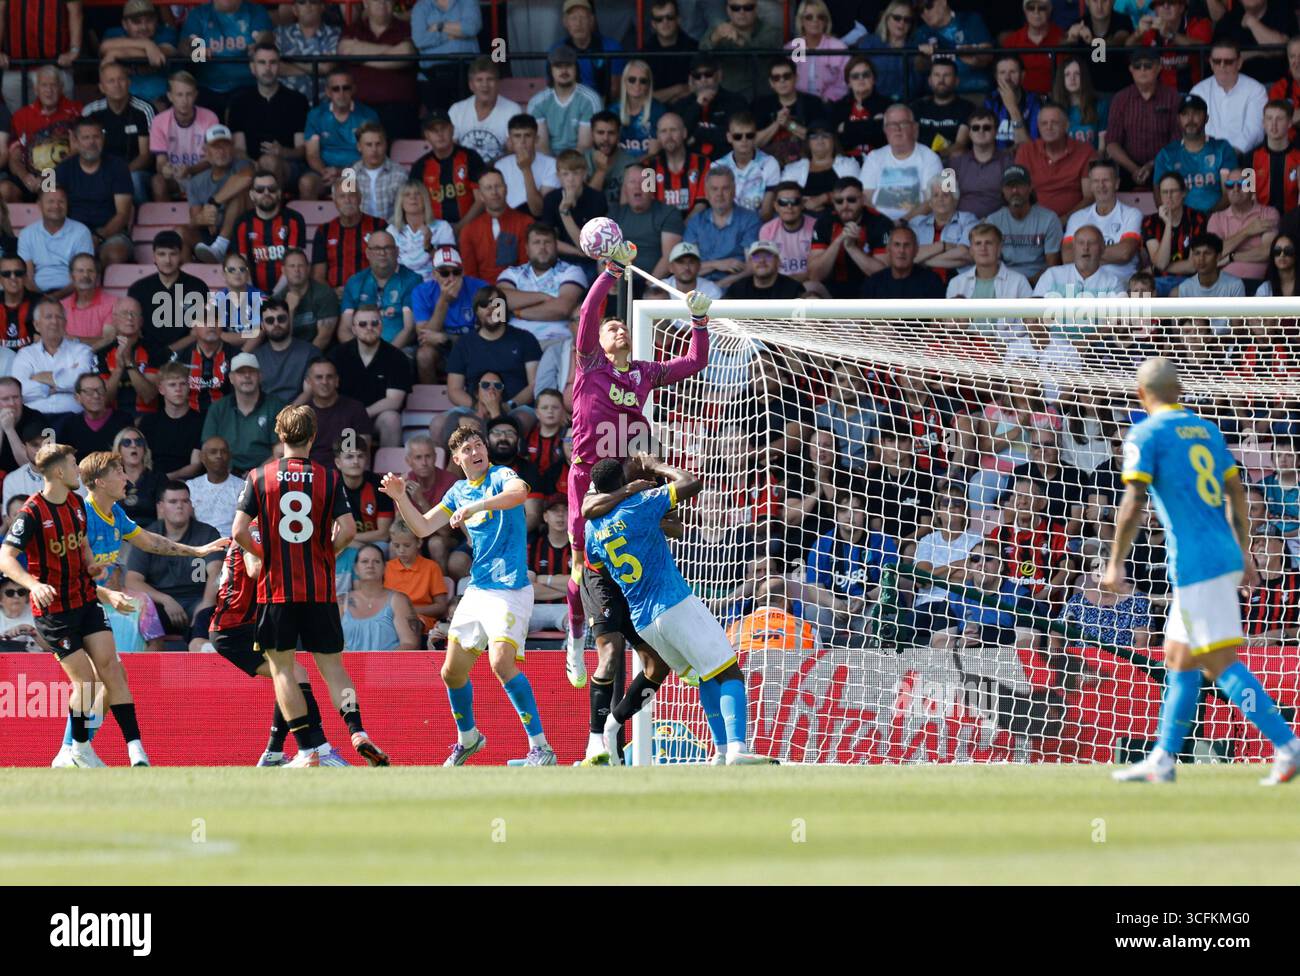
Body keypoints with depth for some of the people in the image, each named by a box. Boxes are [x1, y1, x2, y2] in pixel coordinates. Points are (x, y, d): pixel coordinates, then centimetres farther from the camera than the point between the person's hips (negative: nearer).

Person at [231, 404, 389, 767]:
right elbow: (348, 529, -8)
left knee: (281, 667, 6)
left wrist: (263, 553, 11)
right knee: (331, 665, 8)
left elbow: (239, 532, -7)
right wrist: (326, 552, 10)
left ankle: (312, 749, -1)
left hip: (276, 587, -1)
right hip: (320, 588, 1)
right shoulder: (329, 478, 0)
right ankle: (357, 732, -11)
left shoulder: (259, 477, -1)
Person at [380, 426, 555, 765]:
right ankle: (468, 737, 38)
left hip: (509, 589, -8)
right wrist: (400, 497, 3)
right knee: (452, 672, 12)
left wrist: (475, 507, -42)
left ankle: (541, 748, -22)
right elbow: (422, 527, 18)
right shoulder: (459, 492, 14)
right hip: (476, 591, 8)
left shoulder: (500, 476, -8)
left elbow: (520, 492, -32)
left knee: (502, 663, -26)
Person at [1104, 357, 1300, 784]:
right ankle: (1162, 760, 20)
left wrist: (1116, 563, -9)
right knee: (1179, 657, 16)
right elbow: (1235, 493, 21)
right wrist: (1244, 553, 28)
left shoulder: (1145, 436, -7)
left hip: (1195, 565, -8)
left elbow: (1134, 503, -15)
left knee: (1220, 662, -9)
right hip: (1226, 556, 8)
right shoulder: (1205, 429, 16)